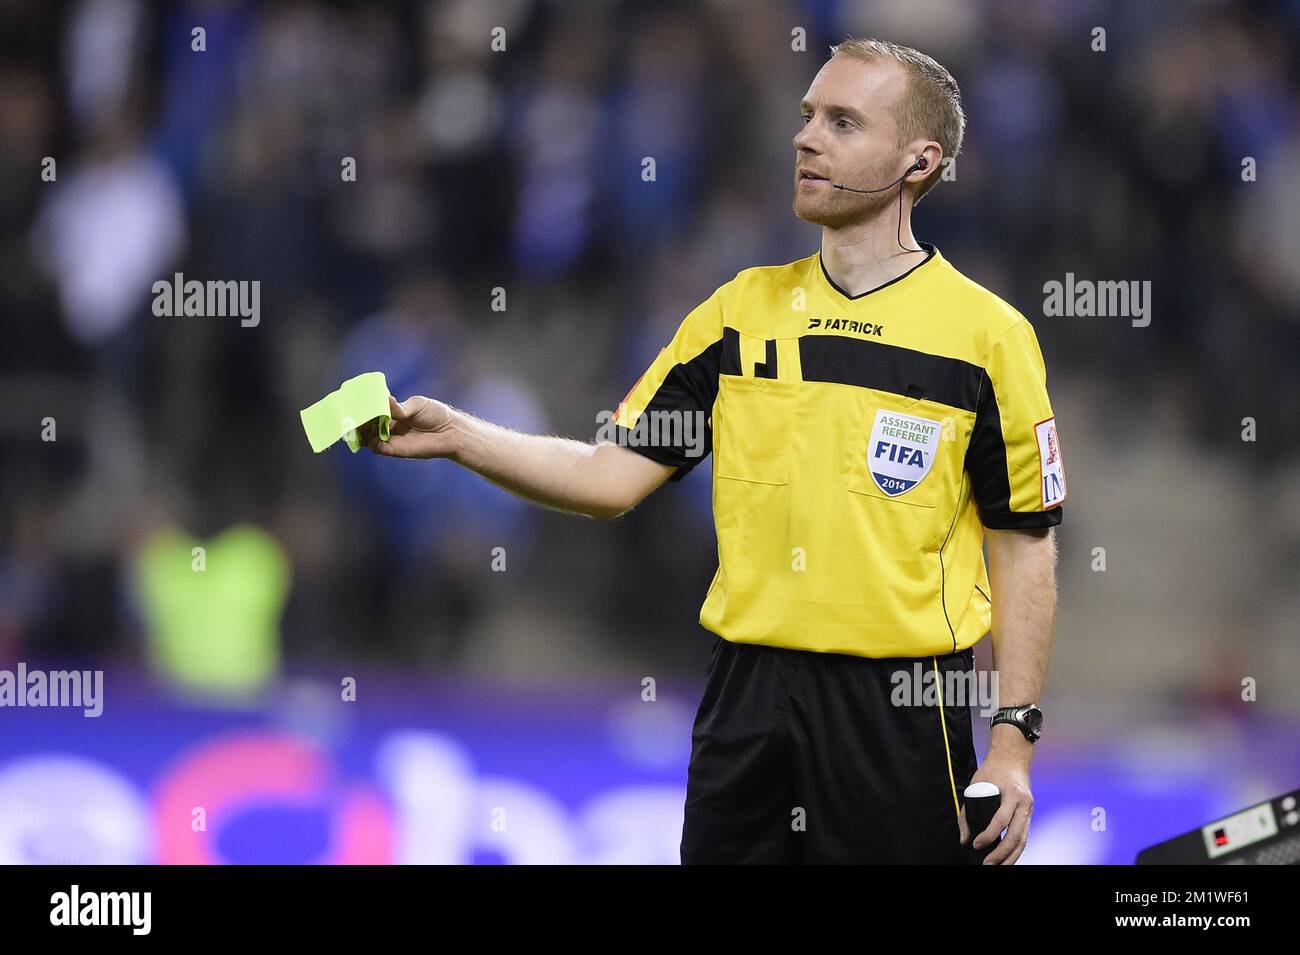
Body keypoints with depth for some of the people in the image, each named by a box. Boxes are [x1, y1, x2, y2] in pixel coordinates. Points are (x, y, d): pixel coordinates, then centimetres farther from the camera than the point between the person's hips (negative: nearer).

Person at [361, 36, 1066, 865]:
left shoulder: (992, 335, -3)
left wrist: (1015, 739, -6)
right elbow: (614, 476, 7)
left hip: (899, 705, -4)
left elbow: (1024, 548, -1)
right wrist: (457, 436, -7)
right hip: (748, 694, 4)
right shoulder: (742, 309, 8)